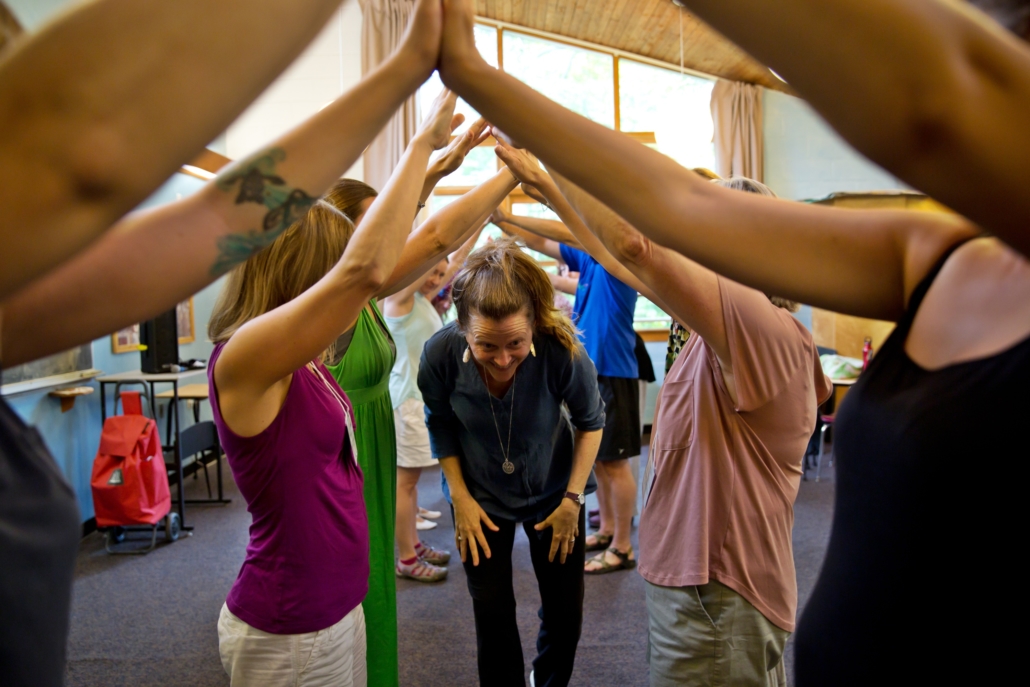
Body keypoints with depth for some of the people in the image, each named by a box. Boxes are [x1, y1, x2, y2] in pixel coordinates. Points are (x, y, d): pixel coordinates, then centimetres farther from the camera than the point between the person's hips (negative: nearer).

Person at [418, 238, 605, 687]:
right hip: (482, 498, 0)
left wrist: (573, 498, -11)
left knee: (565, 613, 11)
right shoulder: (441, 354, -28)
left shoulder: (562, 351, -31)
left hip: (553, 493, 0)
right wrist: (461, 498, -7)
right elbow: (441, 427, -6)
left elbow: (590, 421, -10)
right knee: (493, 614, 5)